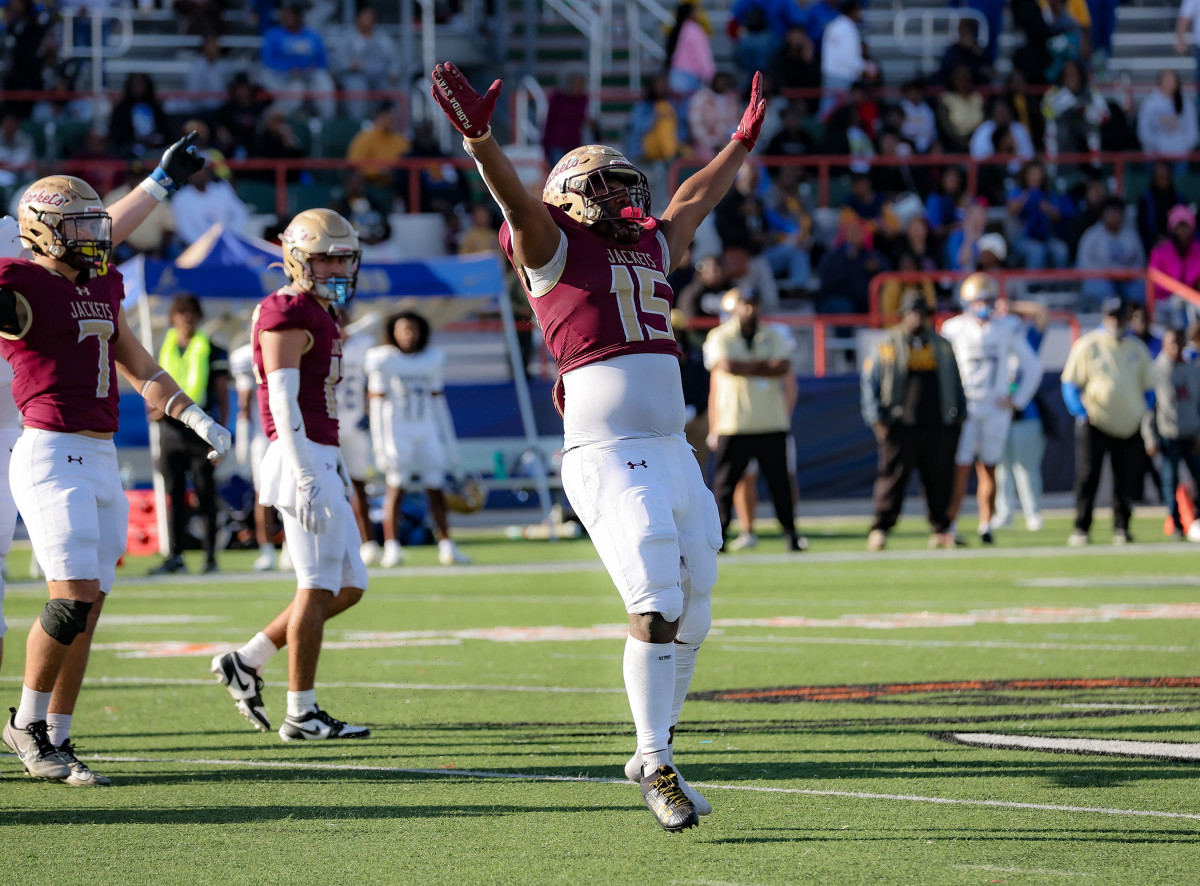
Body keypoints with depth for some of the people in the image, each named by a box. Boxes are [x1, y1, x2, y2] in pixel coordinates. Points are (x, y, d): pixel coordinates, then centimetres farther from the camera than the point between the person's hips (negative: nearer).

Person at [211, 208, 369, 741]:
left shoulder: (321, 317, 19)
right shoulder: (289, 315, -11)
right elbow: (283, 400, -18)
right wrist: (306, 477, -23)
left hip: (320, 464, 10)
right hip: (303, 460, -10)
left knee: (347, 587, 10)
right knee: (319, 587, -6)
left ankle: (247, 662, 15)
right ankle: (302, 714, -1)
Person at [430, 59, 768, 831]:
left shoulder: (651, 248, 22)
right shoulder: (553, 246, 2)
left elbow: (695, 198, 40)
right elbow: (516, 198, -15)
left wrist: (742, 143, 52)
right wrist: (477, 135, -33)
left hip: (672, 450, 7)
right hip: (607, 456, -7)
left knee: (693, 609, 8)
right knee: (656, 605, -14)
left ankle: (654, 753, 22)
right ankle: (655, 764, -6)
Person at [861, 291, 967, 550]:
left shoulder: (942, 346, 16)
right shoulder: (888, 346, 6)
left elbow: (956, 382, 23)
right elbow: (870, 383, 4)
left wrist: (959, 415, 14)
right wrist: (877, 419, -4)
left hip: (940, 426, 3)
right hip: (901, 428, -3)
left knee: (940, 480, 4)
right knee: (892, 477, -7)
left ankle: (941, 529, 14)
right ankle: (880, 529, -3)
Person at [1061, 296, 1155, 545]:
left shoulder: (1137, 349, 11)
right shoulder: (1086, 345, 1)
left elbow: (1149, 387, 19)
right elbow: (1070, 383, 1)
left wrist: (1143, 412, 5)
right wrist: (1080, 412, -11)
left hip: (1129, 427, 3)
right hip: (1094, 423, -3)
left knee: (1126, 480, 3)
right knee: (1087, 477, -6)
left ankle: (1121, 527, 14)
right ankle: (1081, 529, -1)